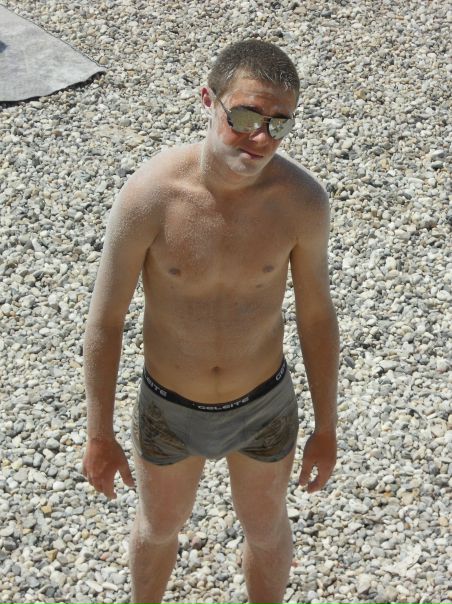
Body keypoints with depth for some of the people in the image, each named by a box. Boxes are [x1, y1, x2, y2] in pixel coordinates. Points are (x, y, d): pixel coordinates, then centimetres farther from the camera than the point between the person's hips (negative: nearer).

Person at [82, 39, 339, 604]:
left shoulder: (302, 198, -24)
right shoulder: (149, 195, -30)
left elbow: (317, 314, -8)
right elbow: (105, 319, -16)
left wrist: (326, 427, 1)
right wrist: (99, 436, -7)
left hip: (264, 405, 1)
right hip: (169, 410, -1)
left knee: (266, 528, 27)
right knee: (159, 527, 27)